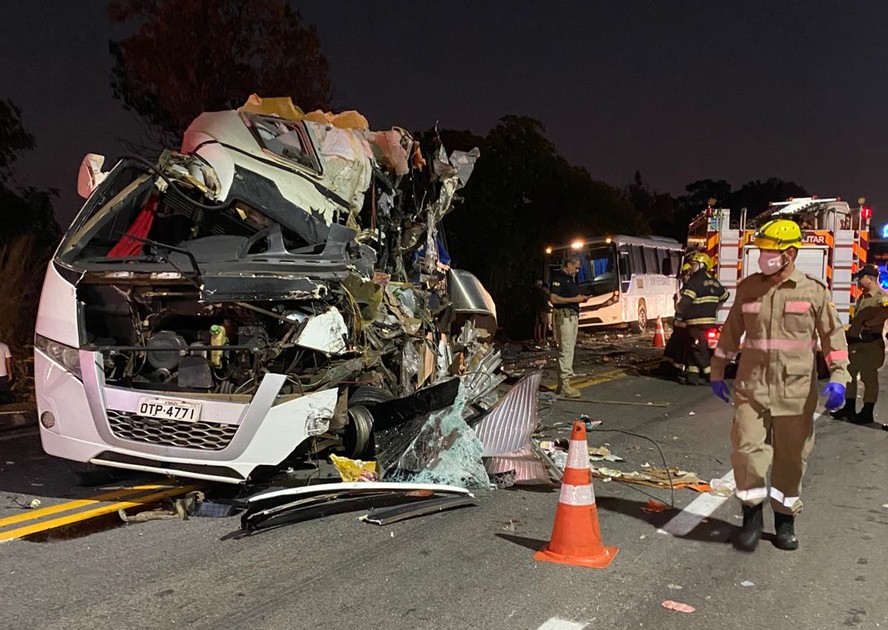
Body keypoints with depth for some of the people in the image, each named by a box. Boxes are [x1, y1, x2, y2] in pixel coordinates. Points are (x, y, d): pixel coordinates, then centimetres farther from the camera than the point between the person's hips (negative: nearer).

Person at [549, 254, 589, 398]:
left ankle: (563, 384, 16)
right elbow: (553, 299, -20)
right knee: (566, 350, -11)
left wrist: (581, 298, 10)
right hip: (564, 316, -10)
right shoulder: (558, 278, -11)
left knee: (568, 350, 11)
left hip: (573, 316, 10)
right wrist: (574, 299, -17)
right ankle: (564, 385, -10)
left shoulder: (570, 278, 20)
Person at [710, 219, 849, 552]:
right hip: (751, 387, 1)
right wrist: (717, 372, 14)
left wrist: (838, 377, -10)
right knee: (746, 449, -6)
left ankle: (785, 520, 26)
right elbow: (731, 333, 13)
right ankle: (752, 516, 13)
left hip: (795, 391, -1)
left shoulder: (814, 291, 0)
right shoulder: (748, 288, 6)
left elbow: (833, 336, 1)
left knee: (790, 458, 8)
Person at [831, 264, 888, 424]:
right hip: (855, 342, 9)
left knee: (869, 378, 0)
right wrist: (848, 334, 16)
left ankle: (867, 413, 8)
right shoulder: (862, 297, 17)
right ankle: (849, 408, 23)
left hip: (870, 343, -9)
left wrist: (868, 324, -28)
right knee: (849, 375, 13)